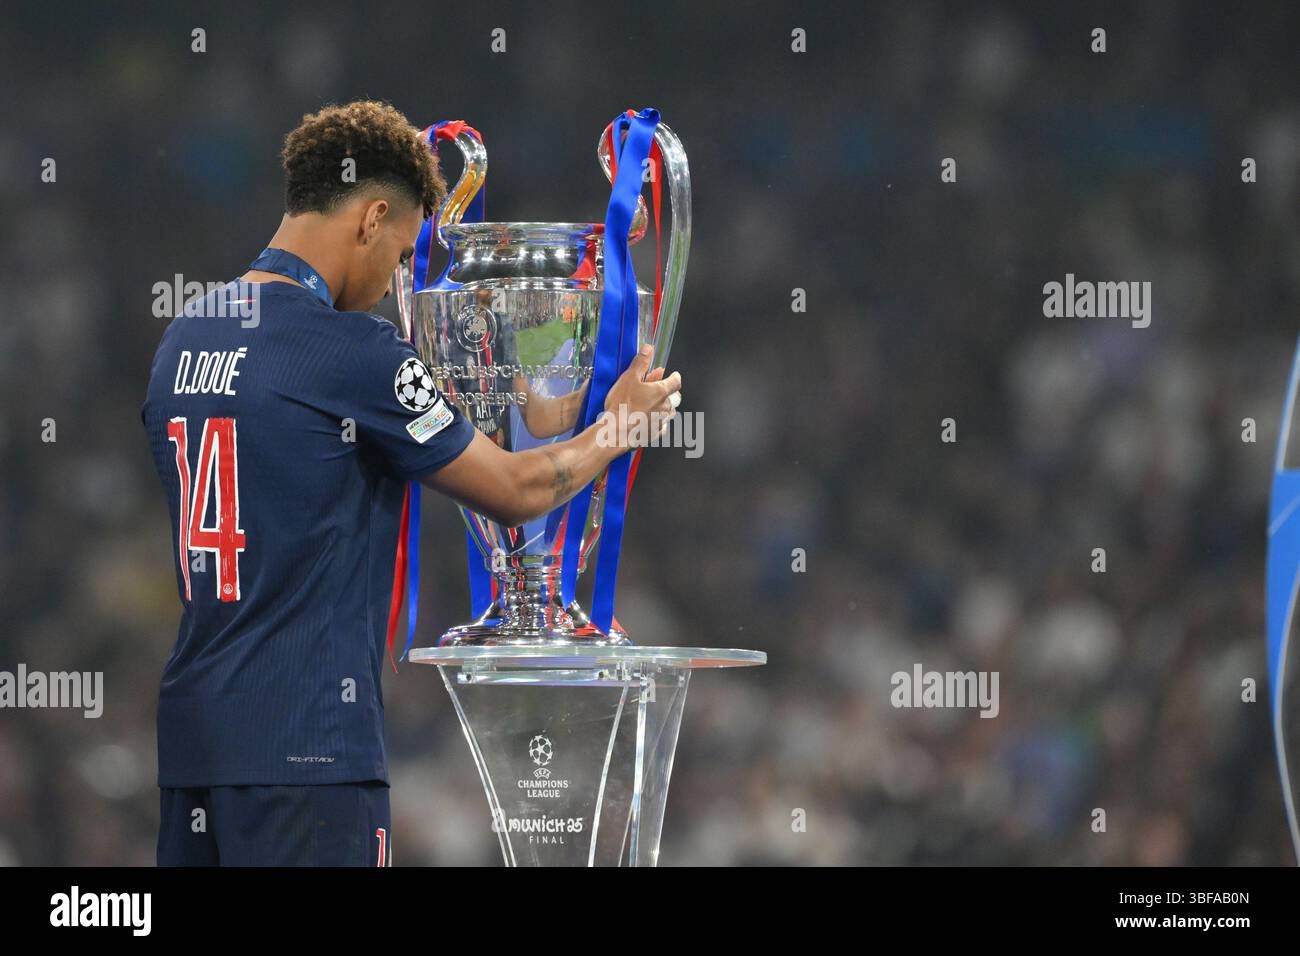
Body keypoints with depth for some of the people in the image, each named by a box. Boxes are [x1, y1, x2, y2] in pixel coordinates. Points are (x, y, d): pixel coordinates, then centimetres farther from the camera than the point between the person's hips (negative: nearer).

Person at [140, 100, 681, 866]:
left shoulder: (183, 338, 11)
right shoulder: (356, 354, -12)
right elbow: (517, 492, -1)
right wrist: (618, 426, 17)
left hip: (190, 725, 8)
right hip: (305, 743, -8)